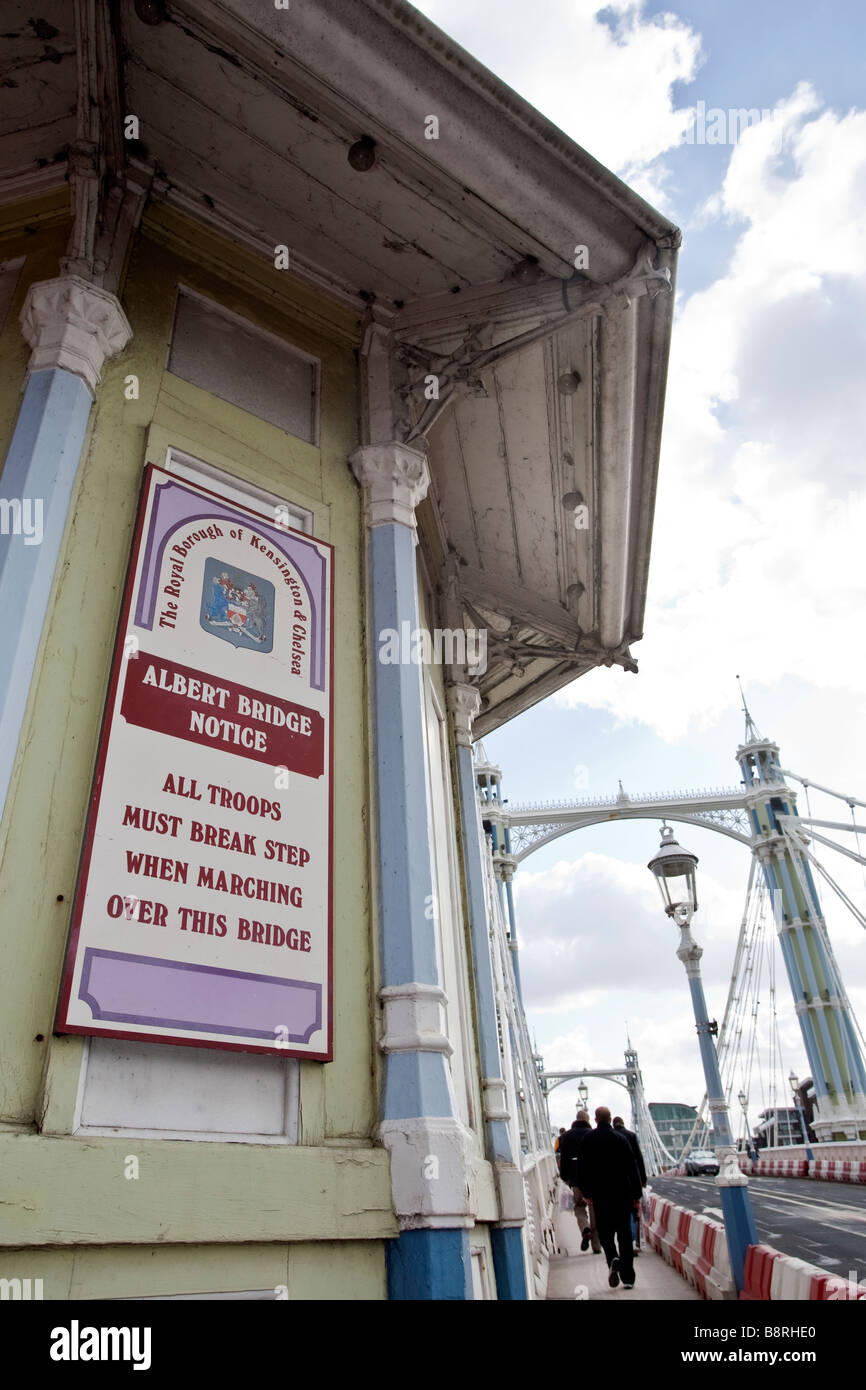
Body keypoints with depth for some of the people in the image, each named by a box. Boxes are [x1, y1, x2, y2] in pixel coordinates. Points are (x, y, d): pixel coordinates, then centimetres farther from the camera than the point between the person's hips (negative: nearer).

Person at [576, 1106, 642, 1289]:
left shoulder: (589, 1139, -3)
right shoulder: (621, 1139, -2)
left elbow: (582, 1167, -1)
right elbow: (632, 1168, -2)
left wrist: (586, 1192, 9)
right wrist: (637, 1194, 4)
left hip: (600, 1194, -1)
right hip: (622, 1194, 1)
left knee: (604, 1231, 11)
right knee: (624, 1234, 8)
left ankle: (613, 1259, -16)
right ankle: (628, 1278, 7)